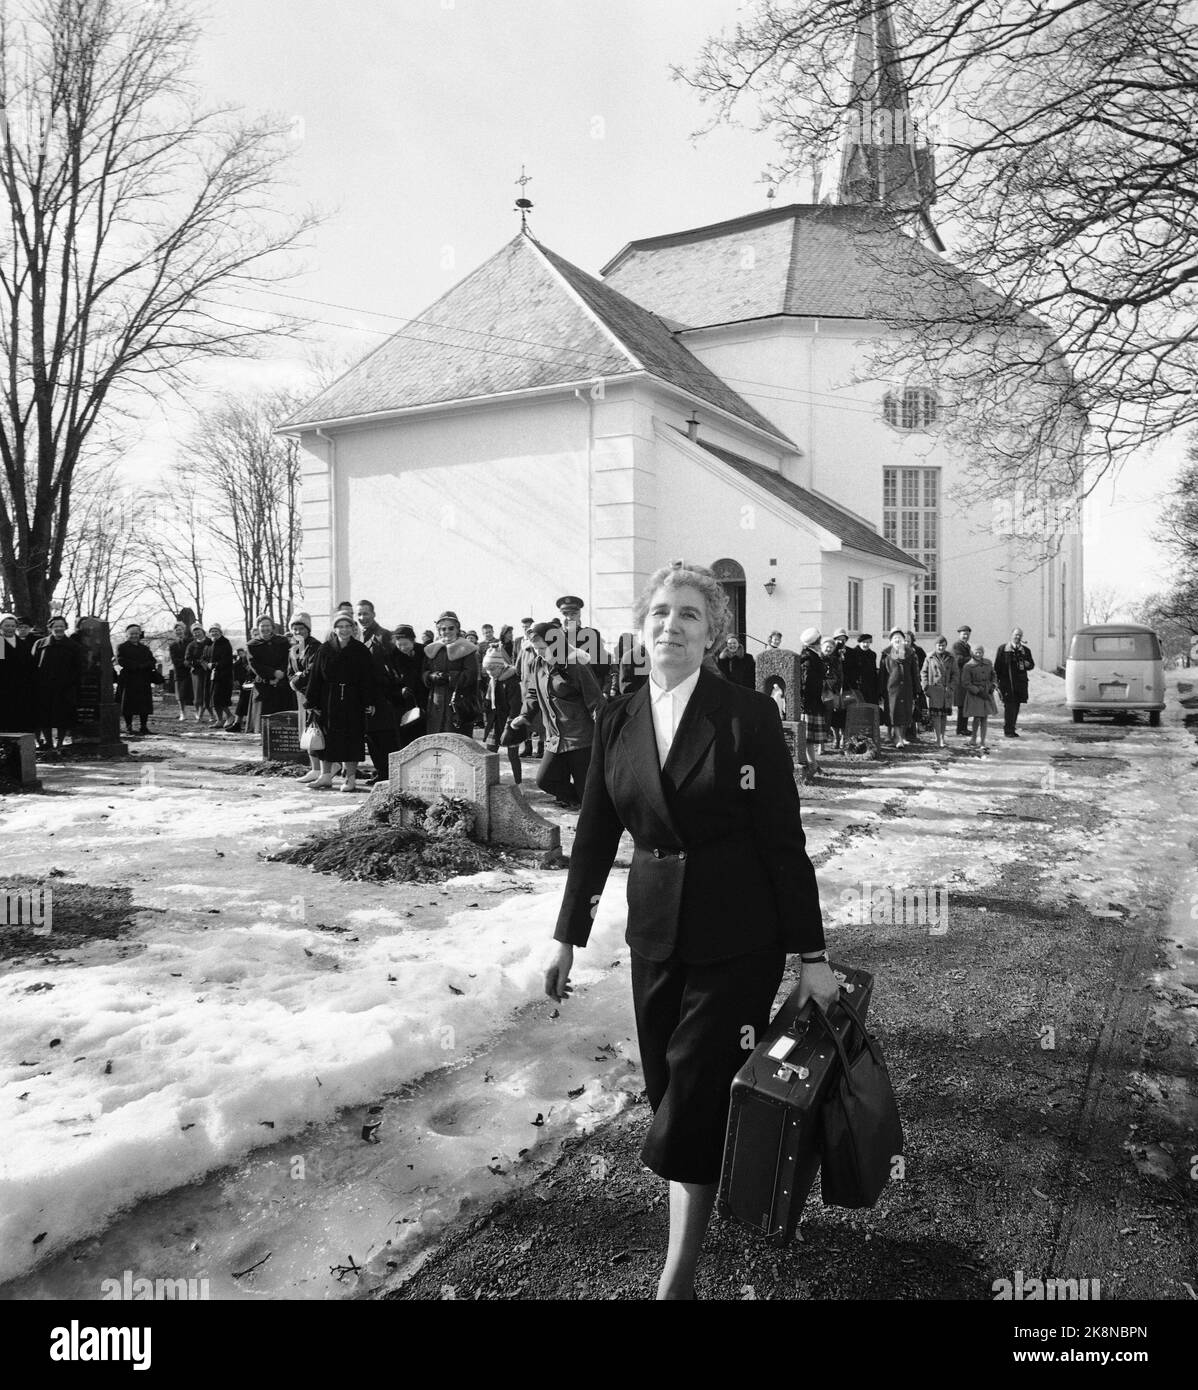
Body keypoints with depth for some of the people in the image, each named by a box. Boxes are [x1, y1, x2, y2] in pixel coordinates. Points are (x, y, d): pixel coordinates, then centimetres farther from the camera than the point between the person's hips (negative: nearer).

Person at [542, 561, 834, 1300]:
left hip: (736, 935, -4)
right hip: (656, 932, 5)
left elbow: (784, 839, -10)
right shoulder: (618, 720, 3)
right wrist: (569, 936, 10)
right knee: (670, 1091, 14)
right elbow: (596, 833, 8)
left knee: (697, 1097, -1)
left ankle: (679, 1276, 14)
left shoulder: (748, 714, -11)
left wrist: (811, 954, -9)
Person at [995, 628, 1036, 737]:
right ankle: (1007, 731, -5)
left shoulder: (1026, 650, 13)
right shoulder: (1002, 648, 3)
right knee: (1009, 706, -9)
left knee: (1016, 706, 7)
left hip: (1020, 682, 4)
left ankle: (1012, 729, 16)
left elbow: (1032, 665, 18)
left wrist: (1027, 665, -7)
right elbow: (997, 666, 1)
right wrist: (997, 680, -7)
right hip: (1006, 682, -4)